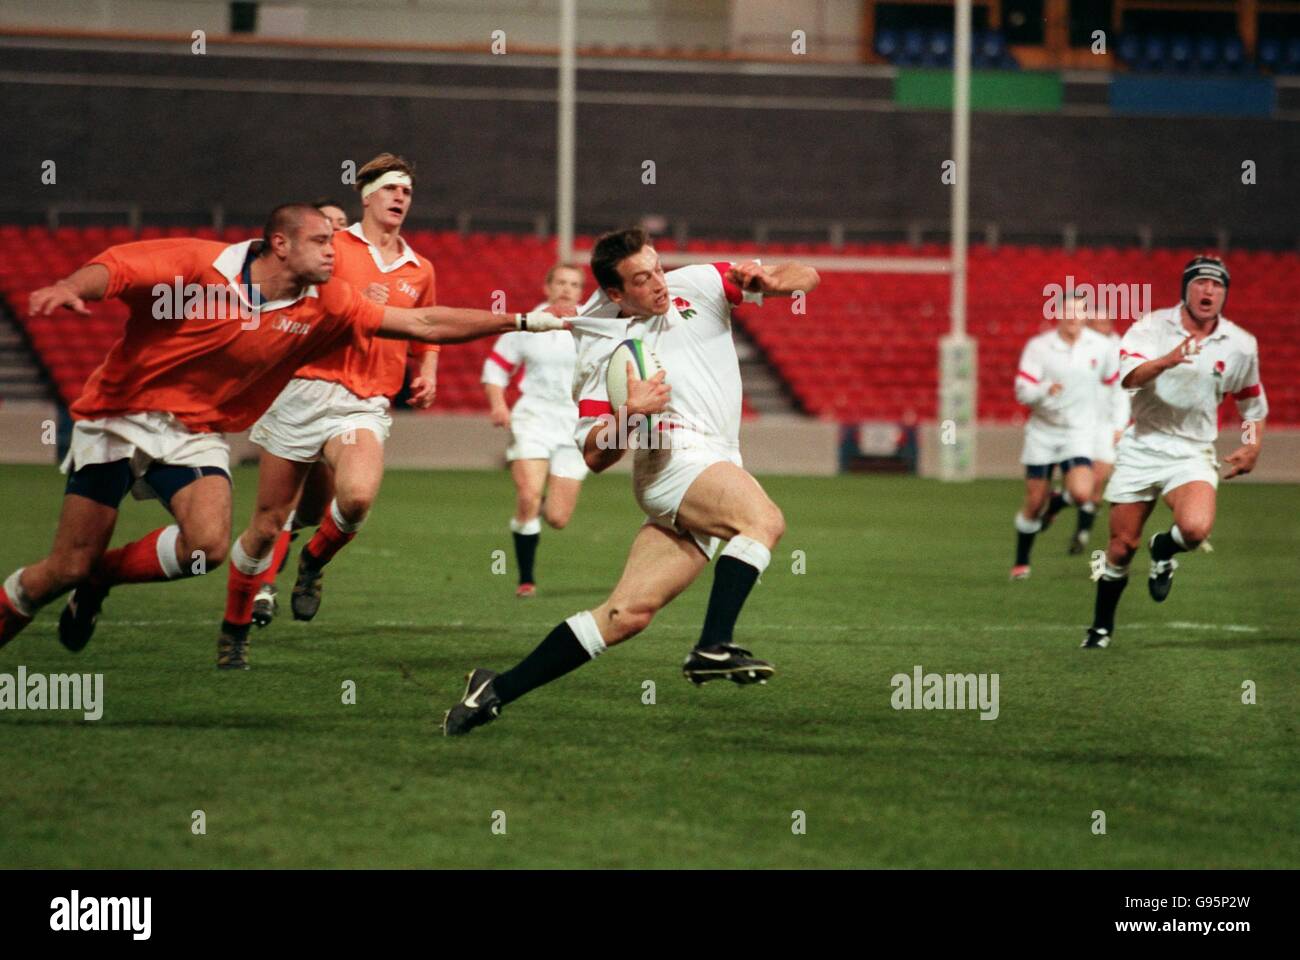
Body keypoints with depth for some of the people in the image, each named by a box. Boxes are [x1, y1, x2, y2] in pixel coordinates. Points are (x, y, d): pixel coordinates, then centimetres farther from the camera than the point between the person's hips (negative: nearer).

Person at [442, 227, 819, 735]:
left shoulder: (695, 286, 14)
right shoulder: (603, 352, 5)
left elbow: (803, 277, 13)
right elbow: (595, 455, 2)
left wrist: (768, 278, -10)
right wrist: (629, 412, -16)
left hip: (712, 469, 4)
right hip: (675, 459, -4)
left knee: (628, 614, -3)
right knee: (765, 519, -33)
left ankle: (497, 690, 3)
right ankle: (713, 647, -37)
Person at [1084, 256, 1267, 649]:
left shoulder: (1240, 345, -1)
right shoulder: (1153, 326, -7)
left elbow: (1253, 403, 16)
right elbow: (1129, 376, -24)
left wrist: (1252, 446, 3)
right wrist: (1168, 360, -41)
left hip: (1192, 453, 0)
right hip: (1141, 449, 0)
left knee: (1196, 528, -27)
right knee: (1122, 547, 3)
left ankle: (1163, 550, 10)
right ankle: (1101, 627, 25)